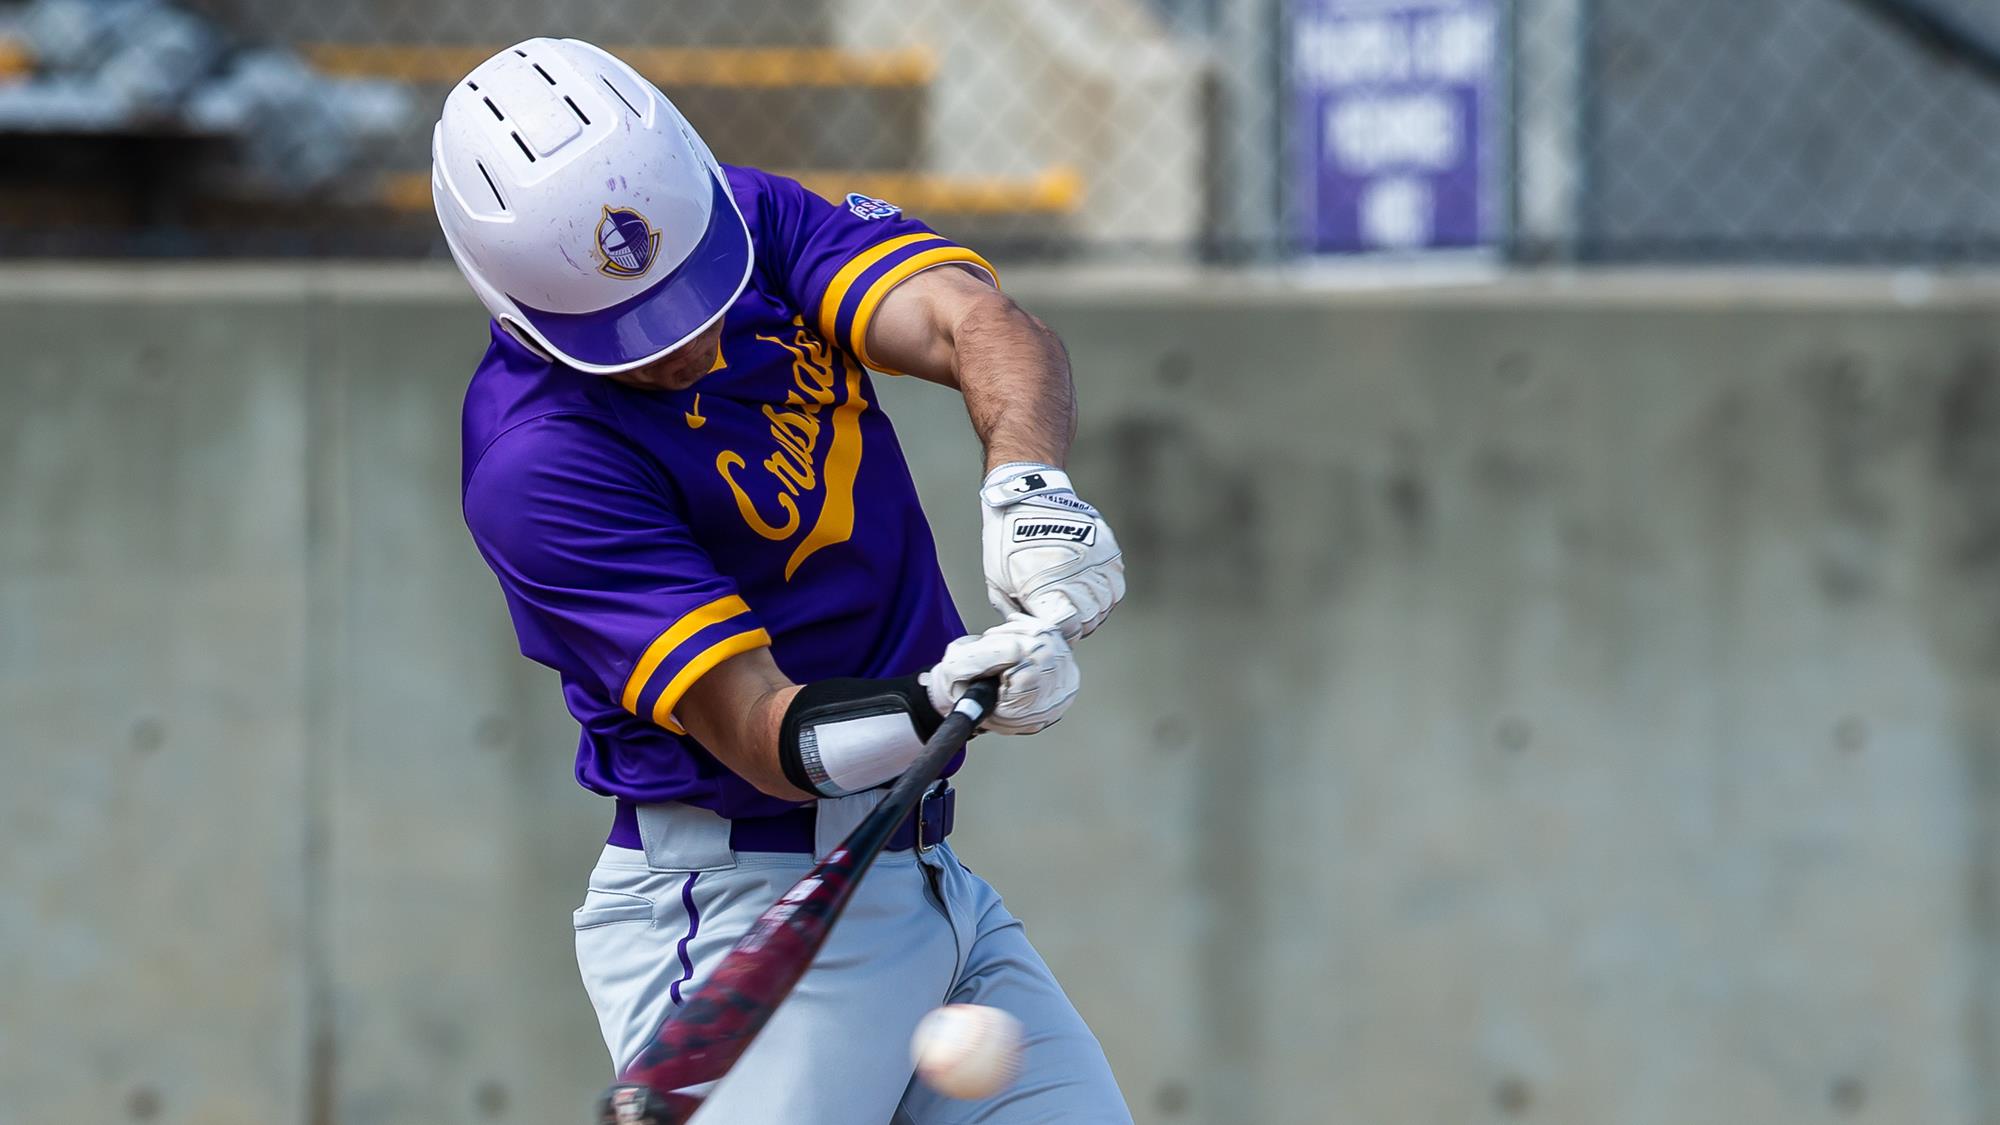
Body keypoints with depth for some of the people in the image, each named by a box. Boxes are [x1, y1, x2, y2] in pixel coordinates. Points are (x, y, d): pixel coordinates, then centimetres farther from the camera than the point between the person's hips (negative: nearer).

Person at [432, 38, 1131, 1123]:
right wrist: (938, 706, -44)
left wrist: (1027, 482, -37)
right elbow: (765, 736, -25)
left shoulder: (755, 217, -1)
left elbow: (978, 324, -16)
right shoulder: (534, 461, -21)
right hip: (742, 908, -7)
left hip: (928, 875, 7)